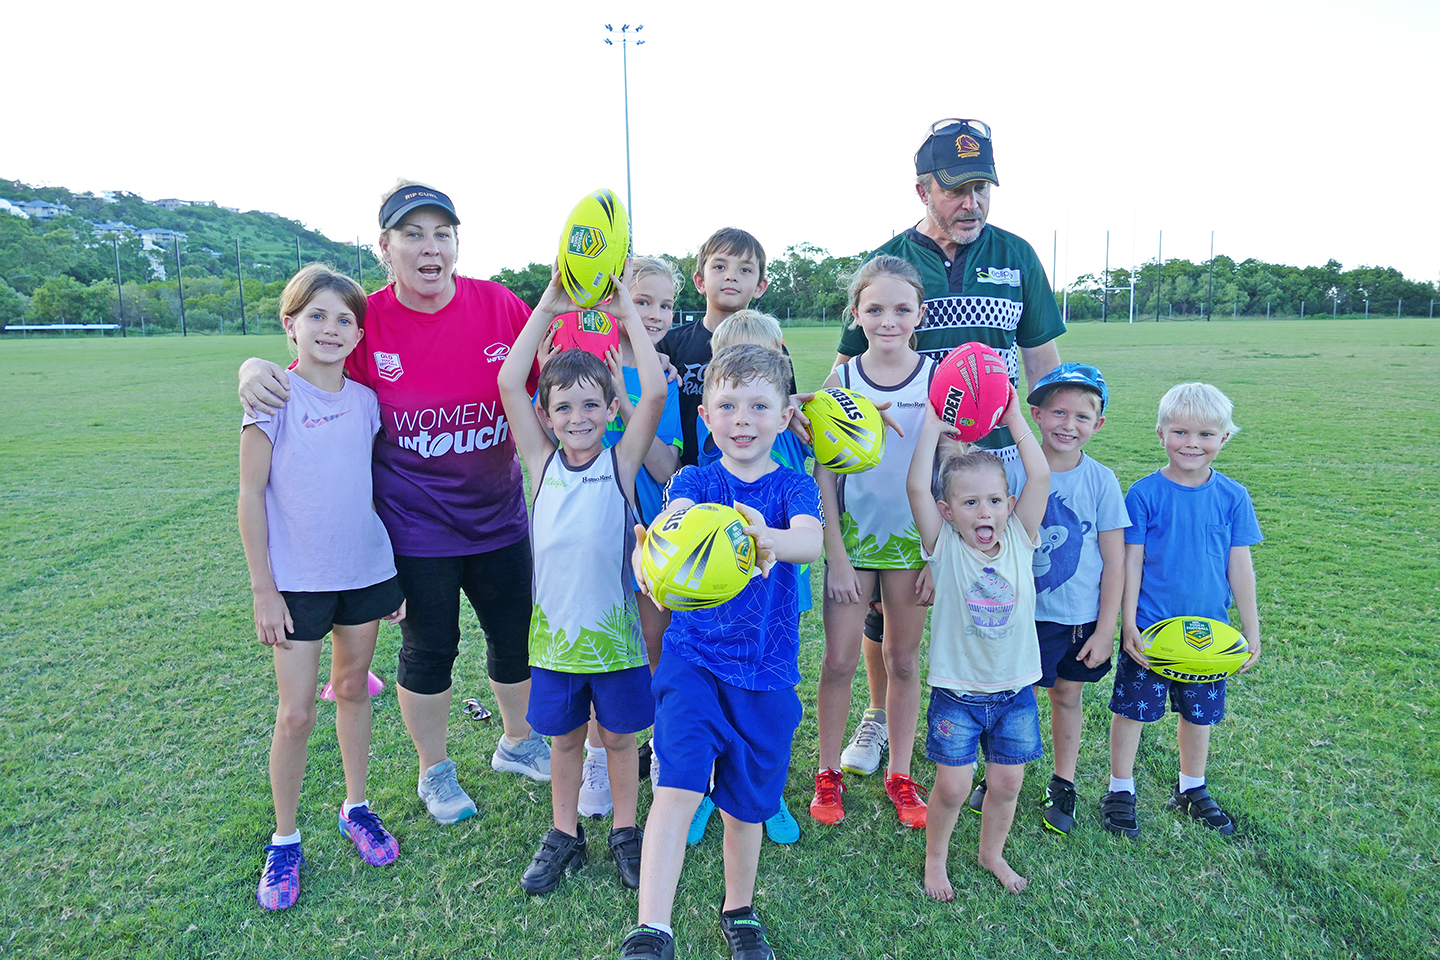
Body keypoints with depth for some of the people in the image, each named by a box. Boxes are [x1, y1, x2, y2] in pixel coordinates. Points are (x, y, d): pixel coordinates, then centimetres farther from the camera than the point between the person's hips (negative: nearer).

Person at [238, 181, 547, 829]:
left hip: (500, 517, 3)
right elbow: (308, 377, 1)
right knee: (429, 649, 12)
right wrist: (255, 369, -20)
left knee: (516, 635, 17)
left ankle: (518, 743, 45)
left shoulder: (498, 306, -7)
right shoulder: (367, 321, -11)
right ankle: (434, 771, 38)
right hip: (416, 528, -2)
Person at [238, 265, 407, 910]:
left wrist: (399, 572, 8)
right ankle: (284, 839, 23)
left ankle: (356, 807, 34)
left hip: (366, 572, 3)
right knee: (296, 713, 3)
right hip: (297, 583, -3)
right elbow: (251, 494, -7)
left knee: (353, 689, 16)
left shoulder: (366, 401, 1)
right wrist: (263, 589, -8)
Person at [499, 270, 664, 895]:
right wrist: (547, 310, -11)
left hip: (614, 628, -2)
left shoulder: (622, 462, -9)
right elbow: (508, 384, -11)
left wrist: (627, 315, -14)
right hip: (555, 628, 2)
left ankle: (625, 831, 36)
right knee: (563, 738, 18)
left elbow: (655, 392, -21)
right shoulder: (542, 463, -3)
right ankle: (564, 835, 37)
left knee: (618, 735, 15)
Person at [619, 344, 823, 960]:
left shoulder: (794, 488, -2)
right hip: (693, 658, 0)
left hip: (766, 670, 1)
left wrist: (767, 539, -48)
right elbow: (672, 518, -22)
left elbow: (811, 540, -24)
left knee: (746, 803, 15)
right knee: (677, 787, -14)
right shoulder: (694, 481, 0)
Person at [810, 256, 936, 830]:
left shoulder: (938, 379, -4)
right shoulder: (841, 380, -5)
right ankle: (829, 773, 24)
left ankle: (899, 776, 29)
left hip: (916, 540, 1)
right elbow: (824, 473, -4)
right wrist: (835, 555, -8)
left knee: (904, 660, 12)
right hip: (853, 536, 0)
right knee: (839, 661, 4)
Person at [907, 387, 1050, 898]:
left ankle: (992, 852, 41)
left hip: (1014, 689, 3)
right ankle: (935, 858, 30)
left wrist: (1014, 417, -10)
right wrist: (933, 424, -18)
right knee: (951, 786, 2)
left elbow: (1041, 476, -13)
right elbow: (916, 486, -23)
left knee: (1007, 783, 14)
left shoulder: (1019, 540, -3)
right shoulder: (945, 547, -10)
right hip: (957, 689, -3)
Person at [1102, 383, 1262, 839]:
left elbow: (1239, 567, 3)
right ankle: (1120, 791, 25)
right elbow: (1131, 562, -8)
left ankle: (1192, 790, 38)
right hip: (1149, 629, -3)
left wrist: (1252, 632, 5)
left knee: (1200, 712, 17)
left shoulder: (1232, 497, -2)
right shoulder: (1145, 494, -10)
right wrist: (1129, 625, -9)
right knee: (1132, 708, 7)